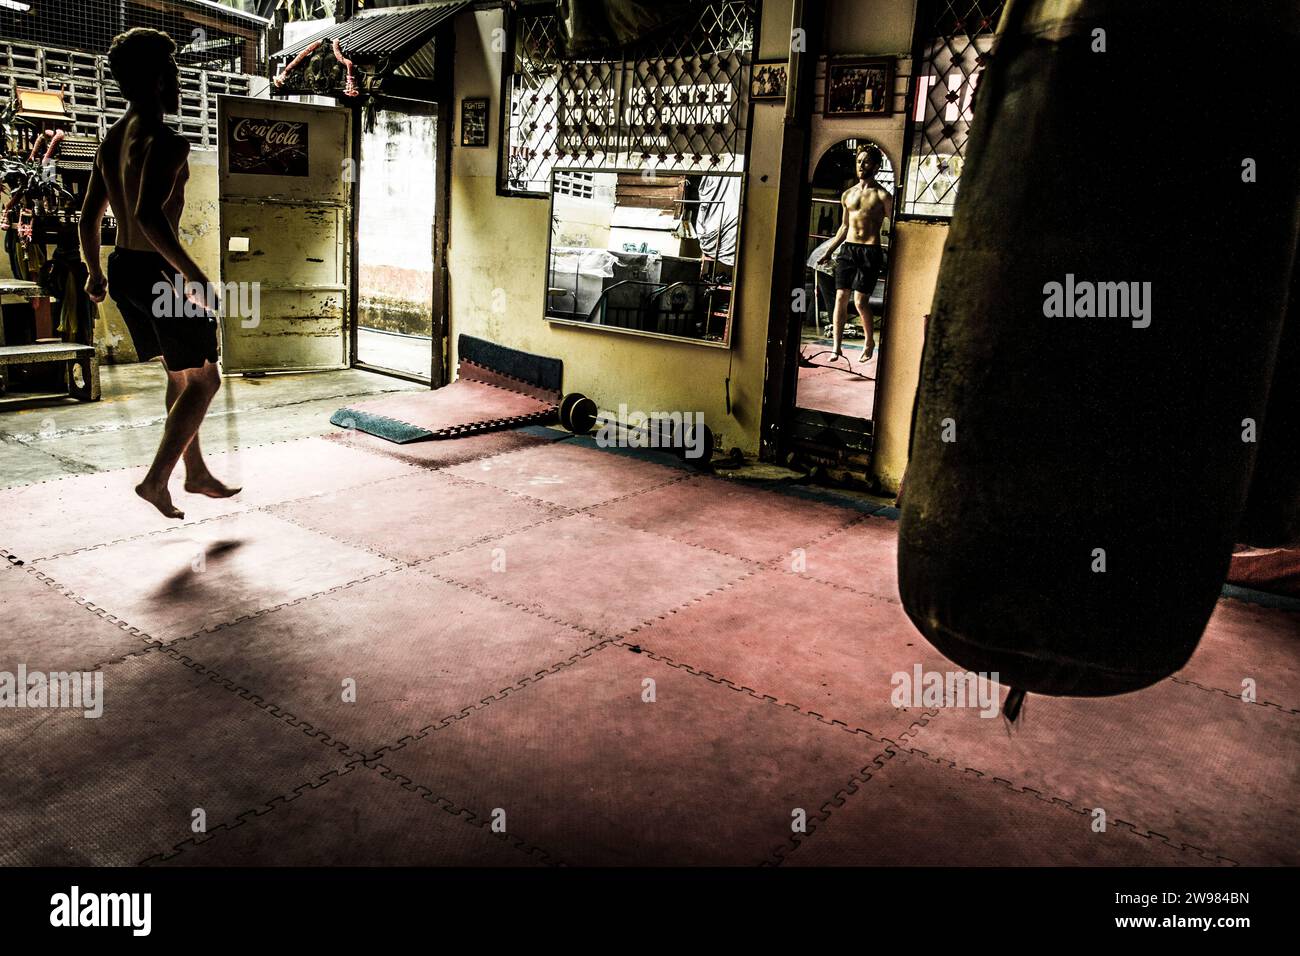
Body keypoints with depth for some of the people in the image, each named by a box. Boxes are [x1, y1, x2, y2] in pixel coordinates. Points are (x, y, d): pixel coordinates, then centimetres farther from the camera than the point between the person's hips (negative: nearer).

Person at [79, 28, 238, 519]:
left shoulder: (111, 141, 12)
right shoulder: (165, 141, -16)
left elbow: (89, 215, 17)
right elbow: (150, 215, -29)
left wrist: (95, 272, 29)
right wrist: (195, 276, -26)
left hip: (123, 269, 9)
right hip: (156, 272, -9)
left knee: (180, 373, 20)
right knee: (203, 380, 2)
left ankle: (195, 472, 29)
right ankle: (156, 480, 0)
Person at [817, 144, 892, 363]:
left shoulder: (882, 195, -2)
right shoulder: (848, 194, 13)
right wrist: (829, 251, 19)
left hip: (870, 251, -5)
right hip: (847, 249, 5)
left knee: (860, 300, -9)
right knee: (841, 297, -2)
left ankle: (869, 341, 13)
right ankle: (837, 346, 3)